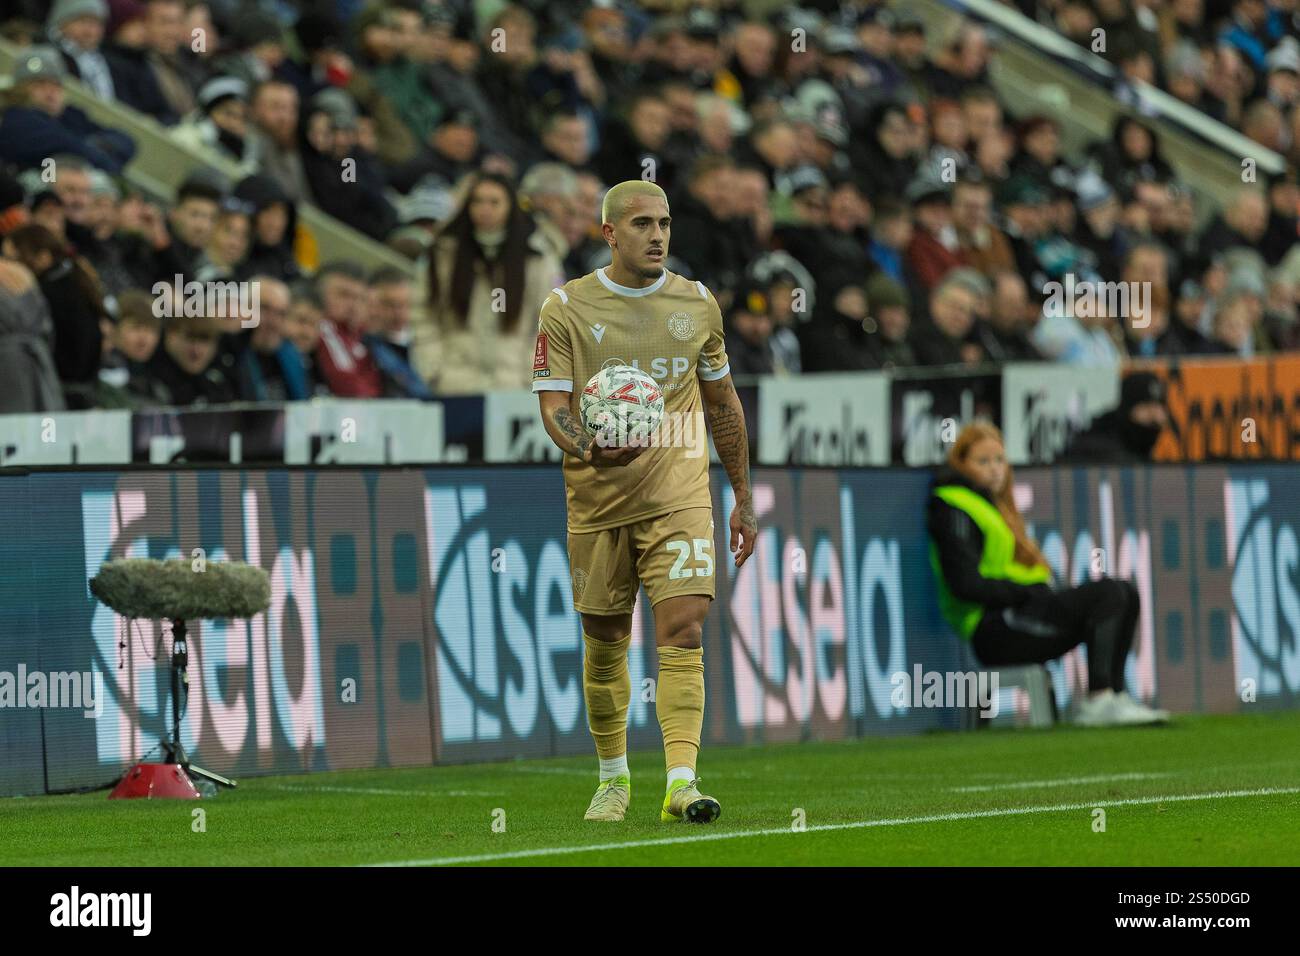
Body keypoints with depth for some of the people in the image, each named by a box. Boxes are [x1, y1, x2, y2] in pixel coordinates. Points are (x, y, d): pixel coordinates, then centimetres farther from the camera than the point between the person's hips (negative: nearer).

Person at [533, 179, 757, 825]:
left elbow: (722, 404, 16)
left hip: (679, 497, 0)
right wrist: (589, 449, -28)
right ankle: (613, 778, 28)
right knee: (605, 645, 9)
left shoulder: (697, 304, 6)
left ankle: (681, 784, -22)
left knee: (683, 634, -15)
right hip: (597, 499, 0)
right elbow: (553, 407, -6)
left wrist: (743, 498, 17)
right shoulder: (565, 308, -2)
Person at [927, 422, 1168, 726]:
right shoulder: (953, 510, -6)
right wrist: (1029, 594, -16)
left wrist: (1043, 593, 4)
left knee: (1126, 594, 1)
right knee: (1107, 593, -21)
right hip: (992, 629, -10)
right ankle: (1098, 700, -28)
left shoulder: (993, 504, 25)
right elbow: (966, 584, -17)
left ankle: (1113, 695, -10)